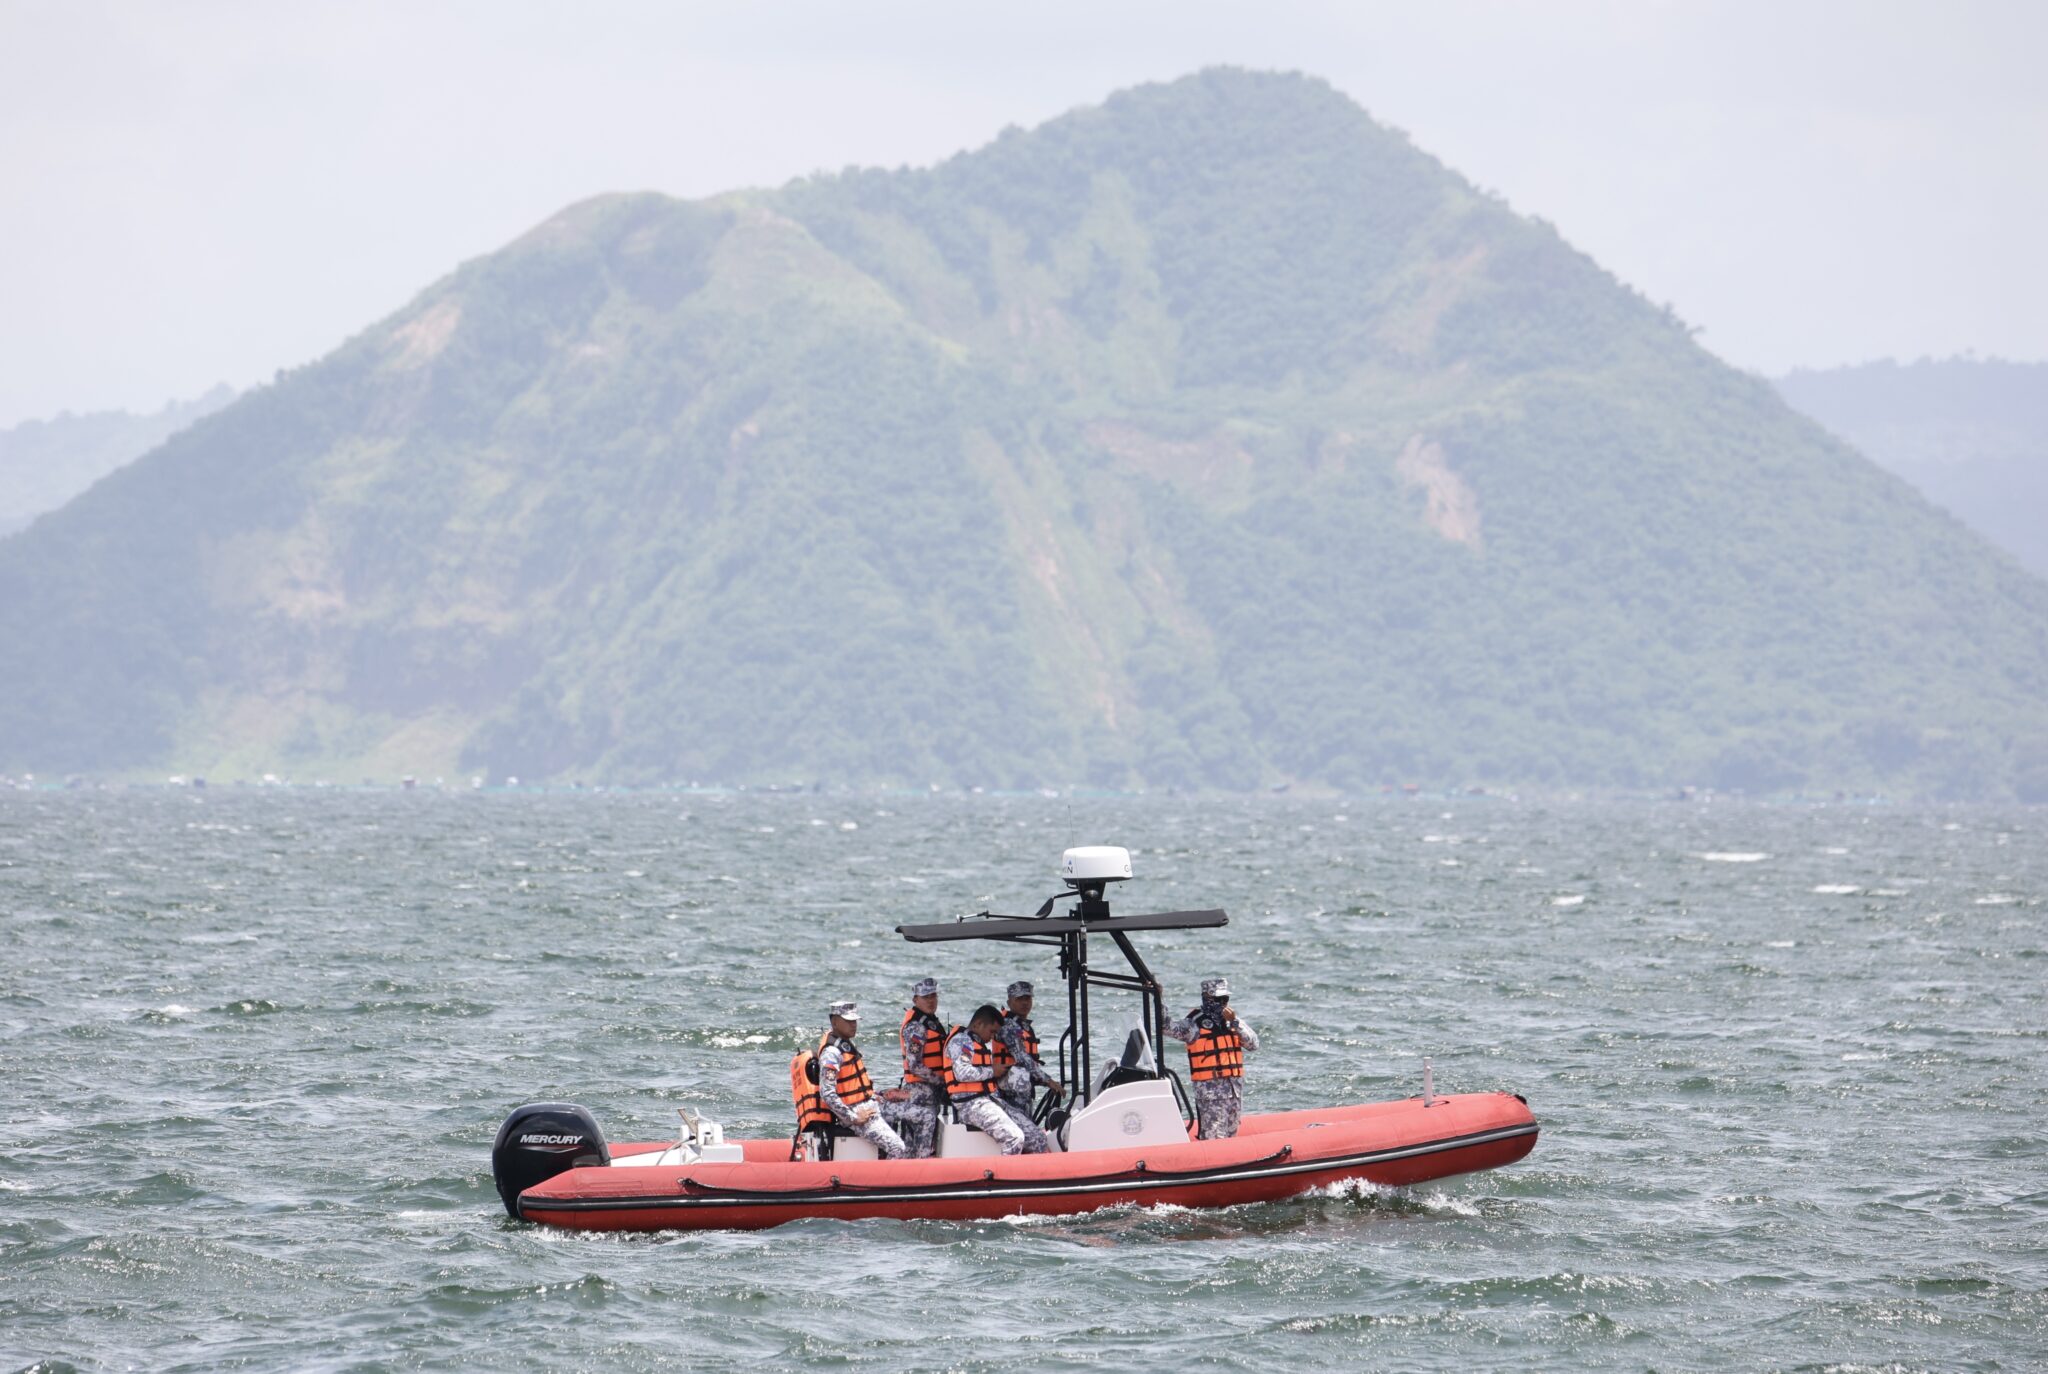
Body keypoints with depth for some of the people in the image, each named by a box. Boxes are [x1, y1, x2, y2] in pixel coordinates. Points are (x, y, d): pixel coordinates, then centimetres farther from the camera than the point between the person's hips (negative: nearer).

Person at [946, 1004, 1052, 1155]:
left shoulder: (981, 1046, 26)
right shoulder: (960, 1041, -4)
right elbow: (962, 1073, -20)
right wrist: (991, 1071, -9)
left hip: (992, 1100, 10)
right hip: (972, 1105, -10)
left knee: (1039, 1139, -3)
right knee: (1014, 1138, -27)